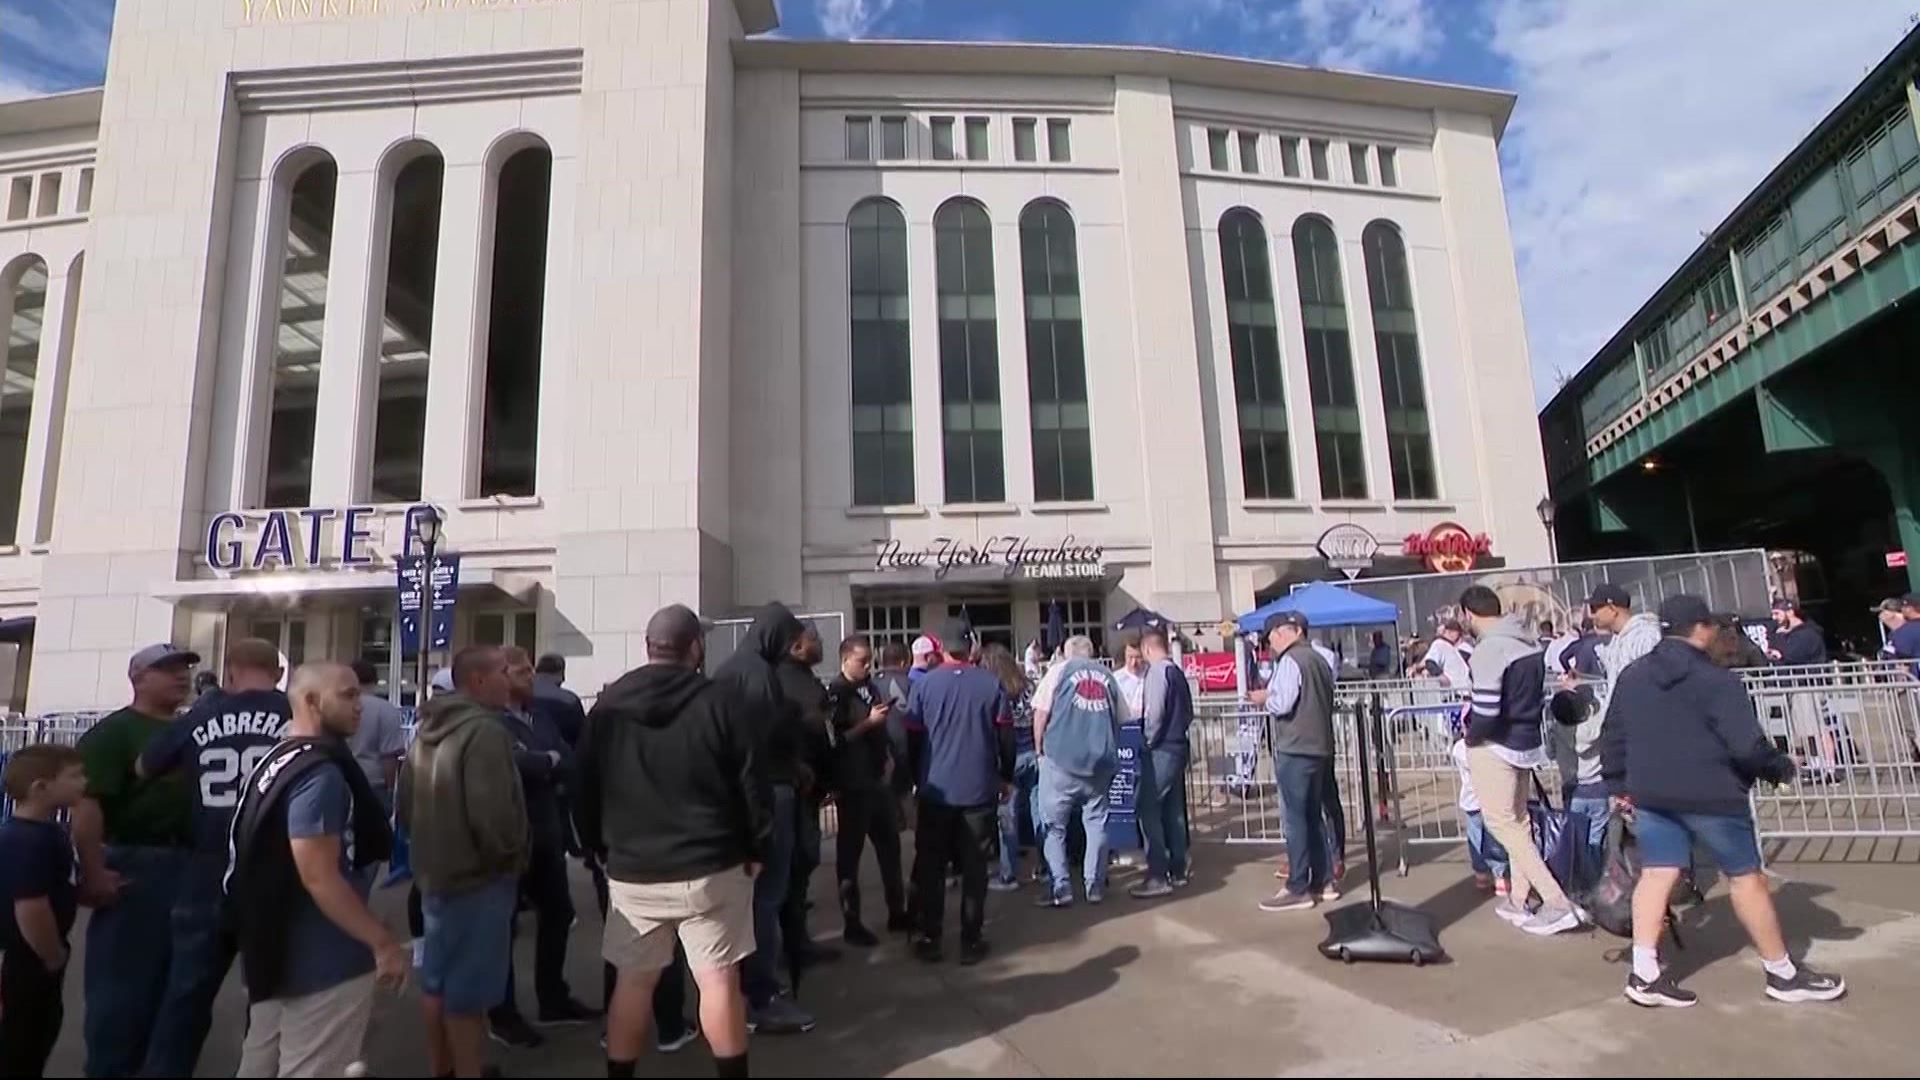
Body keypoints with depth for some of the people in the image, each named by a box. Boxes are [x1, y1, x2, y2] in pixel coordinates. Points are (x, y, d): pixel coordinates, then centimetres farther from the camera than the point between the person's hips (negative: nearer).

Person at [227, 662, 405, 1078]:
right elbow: (320, 877, -27)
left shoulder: (276, 761, 9)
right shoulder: (320, 773, -23)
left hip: (276, 951, 10)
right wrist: (383, 942, -22)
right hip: (324, 963, -10)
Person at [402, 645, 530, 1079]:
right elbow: (492, 815, -28)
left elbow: (406, 805, 18)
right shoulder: (484, 731, -22)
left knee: (436, 982, 20)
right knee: (467, 992, 0)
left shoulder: (427, 729, 10)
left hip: (435, 872, 10)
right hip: (479, 879, -10)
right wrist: (511, 856, -12)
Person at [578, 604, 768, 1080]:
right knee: (719, 979, 5)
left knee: (633, 981, 15)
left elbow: (586, 790, 10)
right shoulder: (720, 702, -10)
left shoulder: (607, 706, 3)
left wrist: (600, 849, 20)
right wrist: (758, 848, 2)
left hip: (631, 868, 4)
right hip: (709, 867, -3)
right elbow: (753, 784, -9)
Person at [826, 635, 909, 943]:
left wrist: (888, 756, 7)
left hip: (878, 779, 7)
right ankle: (852, 923, 13)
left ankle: (897, 912, 27)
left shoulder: (871, 687, 11)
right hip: (853, 784, -7)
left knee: (890, 845, 14)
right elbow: (835, 740, -18)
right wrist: (868, 722, -20)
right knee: (850, 851, 4)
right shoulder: (836, 693, -10)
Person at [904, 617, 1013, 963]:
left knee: (930, 867, 11)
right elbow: (1006, 737, 0)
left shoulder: (924, 684, -5)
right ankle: (971, 940, 12)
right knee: (974, 868, 9)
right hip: (979, 789, 0)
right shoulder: (991, 684, -4)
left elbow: (912, 737, -1)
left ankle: (930, 938, 16)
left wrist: (913, 780, 11)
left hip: (935, 790, 0)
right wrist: (1006, 777, 13)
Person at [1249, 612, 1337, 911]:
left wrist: (1262, 698, -1)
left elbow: (1282, 703, -22)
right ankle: (1323, 881, 21)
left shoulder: (1290, 660, -12)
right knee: (1314, 815, 15)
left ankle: (1298, 890, -2)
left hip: (1295, 750, -9)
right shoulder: (1320, 660, 15)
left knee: (1296, 818, -5)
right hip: (1319, 747, 9)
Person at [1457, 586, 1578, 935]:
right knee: (1517, 821, 17)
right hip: (1527, 743, 9)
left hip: (1496, 747, -9)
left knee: (1502, 824, 0)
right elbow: (1540, 699, 14)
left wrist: (1471, 735, -6)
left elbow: (1487, 711, -23)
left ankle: (1557, 903, -2)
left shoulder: (1488, 649, -20)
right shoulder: (1530, 644, 7)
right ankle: (1519, 900, 25)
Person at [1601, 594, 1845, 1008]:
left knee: (1657, 876, 5)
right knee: (1746, 878, 11)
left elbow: (1614, 738, 9)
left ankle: (1645, 975, 3)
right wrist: (1781, 768, 4)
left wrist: (1620, 786, 17)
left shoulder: (1631, 677, 6)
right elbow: (1747, 746, -16)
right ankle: (1784, 975, 27)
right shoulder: (1719, 681, -13)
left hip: (1651, 794, 5)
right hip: (1710, 795, -5)